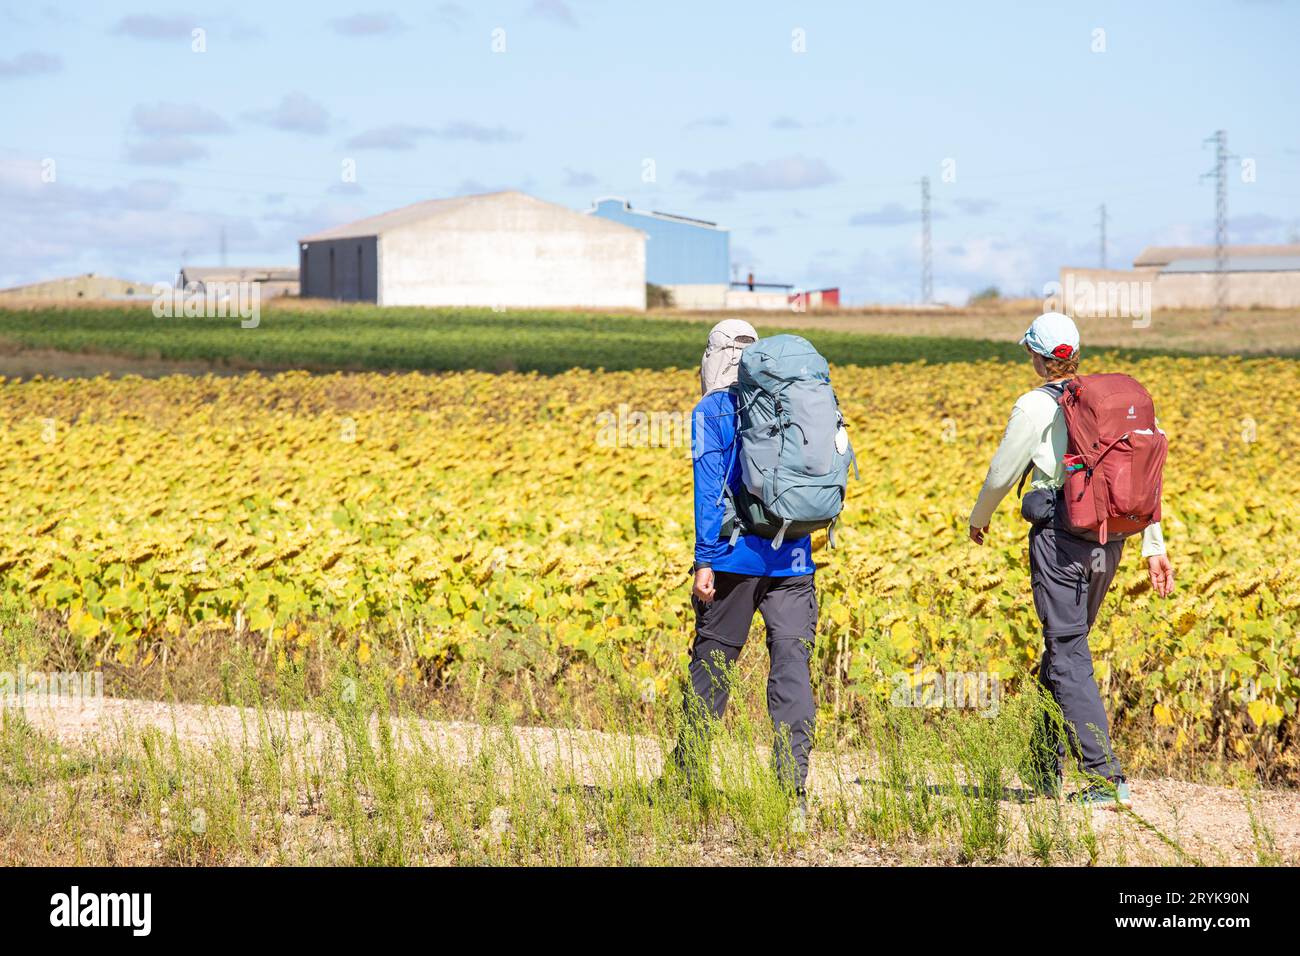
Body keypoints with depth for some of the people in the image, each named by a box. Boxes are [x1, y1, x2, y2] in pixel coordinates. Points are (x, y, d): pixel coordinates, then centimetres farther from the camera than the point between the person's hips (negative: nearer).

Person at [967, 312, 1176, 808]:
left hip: (1060, 538, -7)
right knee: (1062, 648, 20)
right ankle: (1043, 771, 29)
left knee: (1070, 660, -4)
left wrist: (978, 519, 20)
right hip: (1109, 542, 7)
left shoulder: (1036, 407, -9)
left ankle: (1107, 779, -12)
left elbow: (1001, 474, 0)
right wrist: (1155, 547, 14)